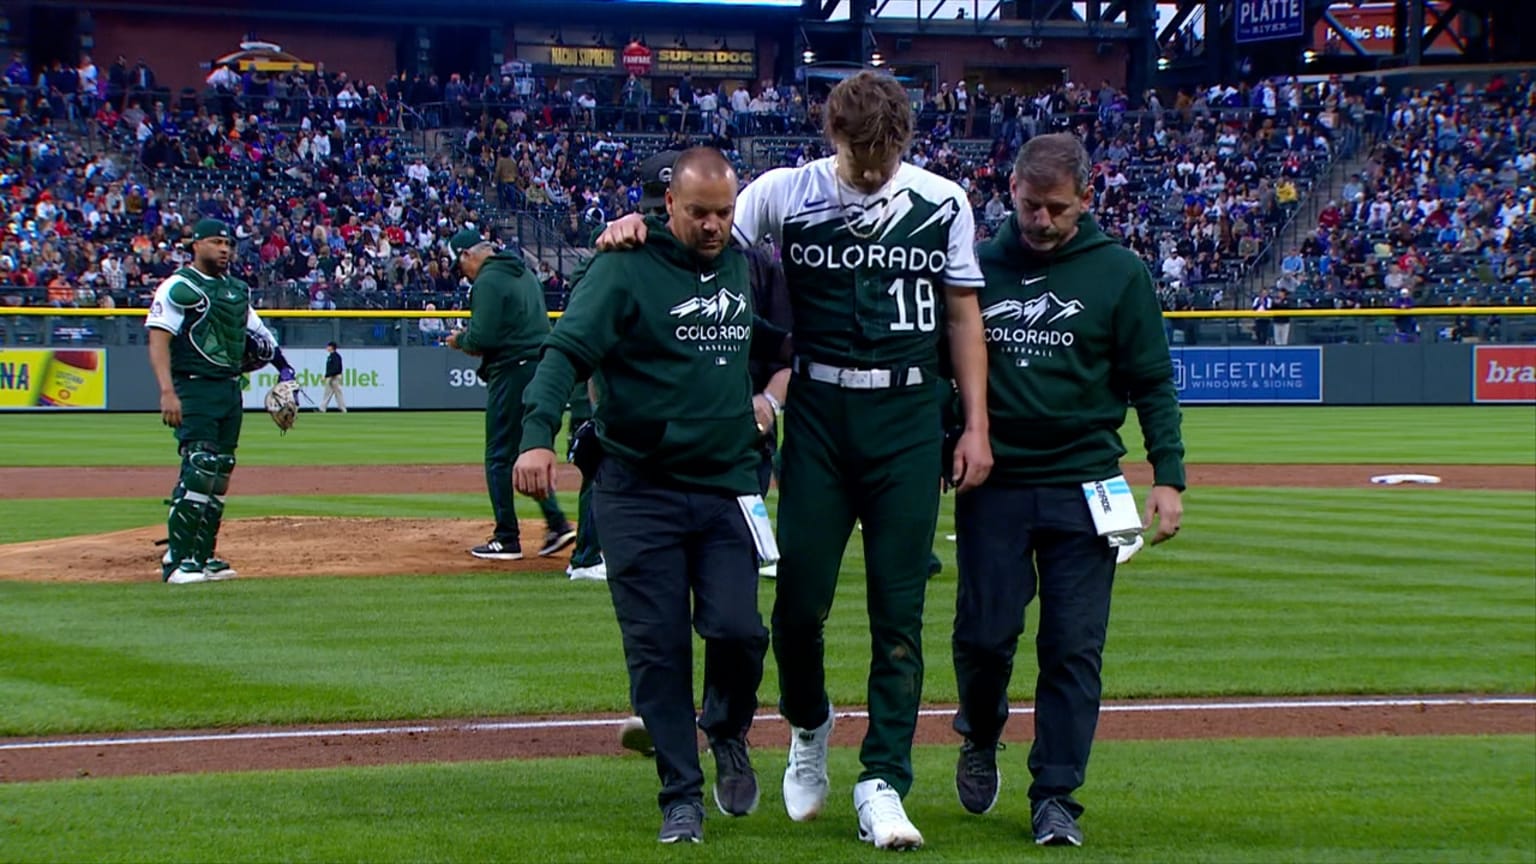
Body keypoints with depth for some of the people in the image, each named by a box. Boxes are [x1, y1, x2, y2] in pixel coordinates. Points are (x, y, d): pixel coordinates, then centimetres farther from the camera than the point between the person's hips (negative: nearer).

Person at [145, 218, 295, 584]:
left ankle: (203, 555, 16)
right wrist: (167, 392, -25)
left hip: (230, 390, 8)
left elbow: (257, 333, 26)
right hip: (194, 388, -8)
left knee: (221, 473, 9)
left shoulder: (237, 290, 17)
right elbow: (158, 341, -14)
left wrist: (283, 365, 10)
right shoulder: (178, 287, -7)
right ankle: (176, 560, -14)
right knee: (199, 469, -16)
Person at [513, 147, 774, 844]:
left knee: (736, 627, -11)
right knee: (657, 645, -2)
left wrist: (765, 391, 13)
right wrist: (538, 433, -34)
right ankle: (681, 794, 8)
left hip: (728, 482, 3)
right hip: (638, 491, -3)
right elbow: (567, 350, -19)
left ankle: (727, 732, 19)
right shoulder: (626, 268, -7)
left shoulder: (744, 265, 10)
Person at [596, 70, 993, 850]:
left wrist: (975, 425, 2)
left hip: (909, 417, 0)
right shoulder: (785, 194, -1)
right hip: (819, 412, 0)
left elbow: (962, 316, 6)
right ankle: (807, 726, 29)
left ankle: (882, 784, 2)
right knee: (799, 595, -1)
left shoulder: (942, 203, 2)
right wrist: (639, 225, -16)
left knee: (899, 609, -1)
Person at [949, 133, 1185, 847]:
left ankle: (1055, 796, 4)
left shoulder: (1120, 273, 2)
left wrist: (1168, 476, -3)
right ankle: (981, 738, 29)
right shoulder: (976, 267, 6)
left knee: (1074, 647, -3)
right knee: (983, 633, -1)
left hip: (1083, 489, -1)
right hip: (991, 485, 1)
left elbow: (1152, 383, 5)